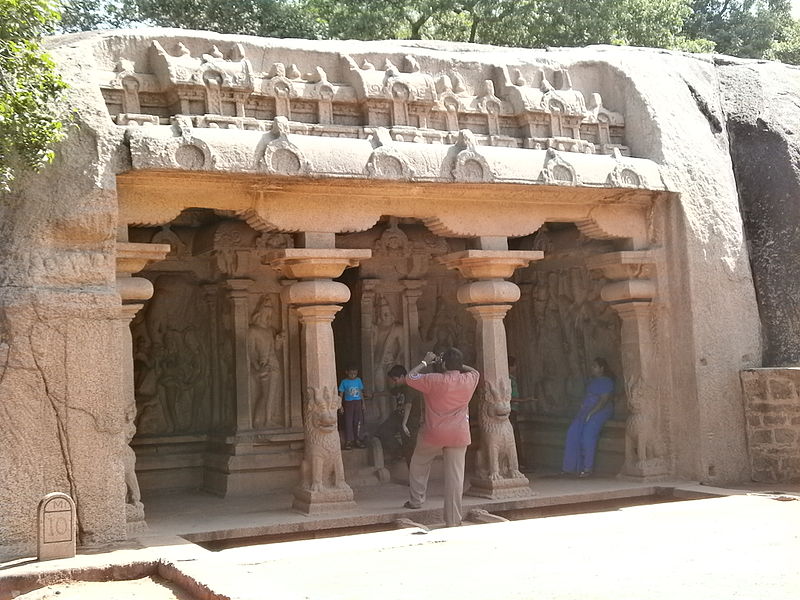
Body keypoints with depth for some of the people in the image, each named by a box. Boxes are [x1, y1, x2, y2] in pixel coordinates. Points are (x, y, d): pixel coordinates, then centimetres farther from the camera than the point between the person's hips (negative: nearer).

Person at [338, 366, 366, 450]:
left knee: (357, 422, 7)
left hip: (358, 403, 3)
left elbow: (361, 392, 12)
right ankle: (348, 441, 1)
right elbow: (341, 394, -1)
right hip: (348, 403, -3)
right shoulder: (344, 382, -4)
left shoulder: (358, 380, 5)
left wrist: (363, 403, 12)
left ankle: (356, 440, 17)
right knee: (348, 422, -3)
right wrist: (340, 405, -6)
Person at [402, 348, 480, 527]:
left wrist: (425, 363, 8)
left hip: (433, 434, -2)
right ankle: (453, 520, 3)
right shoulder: (468, 381, -2)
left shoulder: (433, 380, -12)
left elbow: (410, 378, 0)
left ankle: (416, 500, 32)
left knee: (418, 465, 25)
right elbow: (475, 372, 22)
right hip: (459, 436, 2)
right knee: (455, 476, 2)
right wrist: (457, 364, 18)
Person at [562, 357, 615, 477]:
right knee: (573, 431, -17)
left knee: (588, 431, -31)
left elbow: (604, 400, -13)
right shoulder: (591, 380, 22)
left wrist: (591, 412, -20)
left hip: (602, 410, -7)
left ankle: (588, 467, -27)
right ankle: (573, 466, -20)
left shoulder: (607, 382, -3)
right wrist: (583, 406, 6)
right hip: (587, 409, 7)